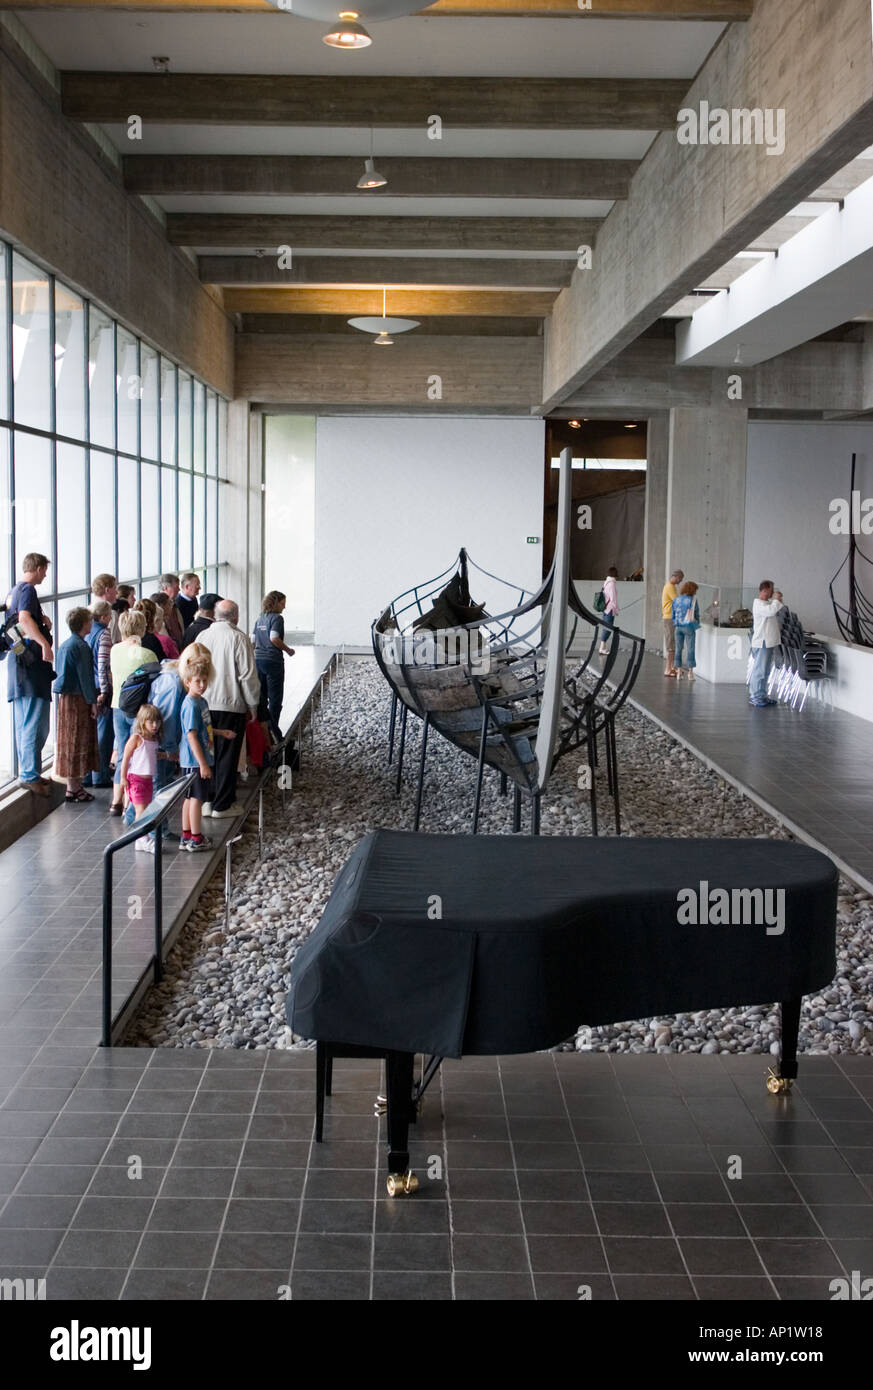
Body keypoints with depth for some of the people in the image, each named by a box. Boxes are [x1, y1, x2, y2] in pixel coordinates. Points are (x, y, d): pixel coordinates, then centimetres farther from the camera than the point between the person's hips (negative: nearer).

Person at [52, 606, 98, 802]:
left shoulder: (64, 645, 13)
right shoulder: (81, 646, -15)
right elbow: (85, 676, -17)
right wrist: (92, 701, -13)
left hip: (64, 697, 9)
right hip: (77, 699, -9)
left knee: (69, 742, 12)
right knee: (77, 742, -4)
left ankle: (74, 785, 18)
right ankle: (73, 788, -1)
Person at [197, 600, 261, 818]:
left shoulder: (202, 636, 4)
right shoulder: (238, 638, -11)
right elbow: (248, 675, -11)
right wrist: (252, 704, 0)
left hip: (204, 705, 5)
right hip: (231, 704, -5)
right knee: (227, 756, 3)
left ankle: (206, 800, 17)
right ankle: (222, 804, 6)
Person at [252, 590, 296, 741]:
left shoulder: (259, 619, 13)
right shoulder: (277, 618, -10)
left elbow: (253, 641, 13)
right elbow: (274, 638, -22)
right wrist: (288, 650, -9)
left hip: (258, 660, 7)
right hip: (273, 660, -7)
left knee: (261, 697, 13)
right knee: (275, 699, 1)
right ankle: (273, 731, 1)